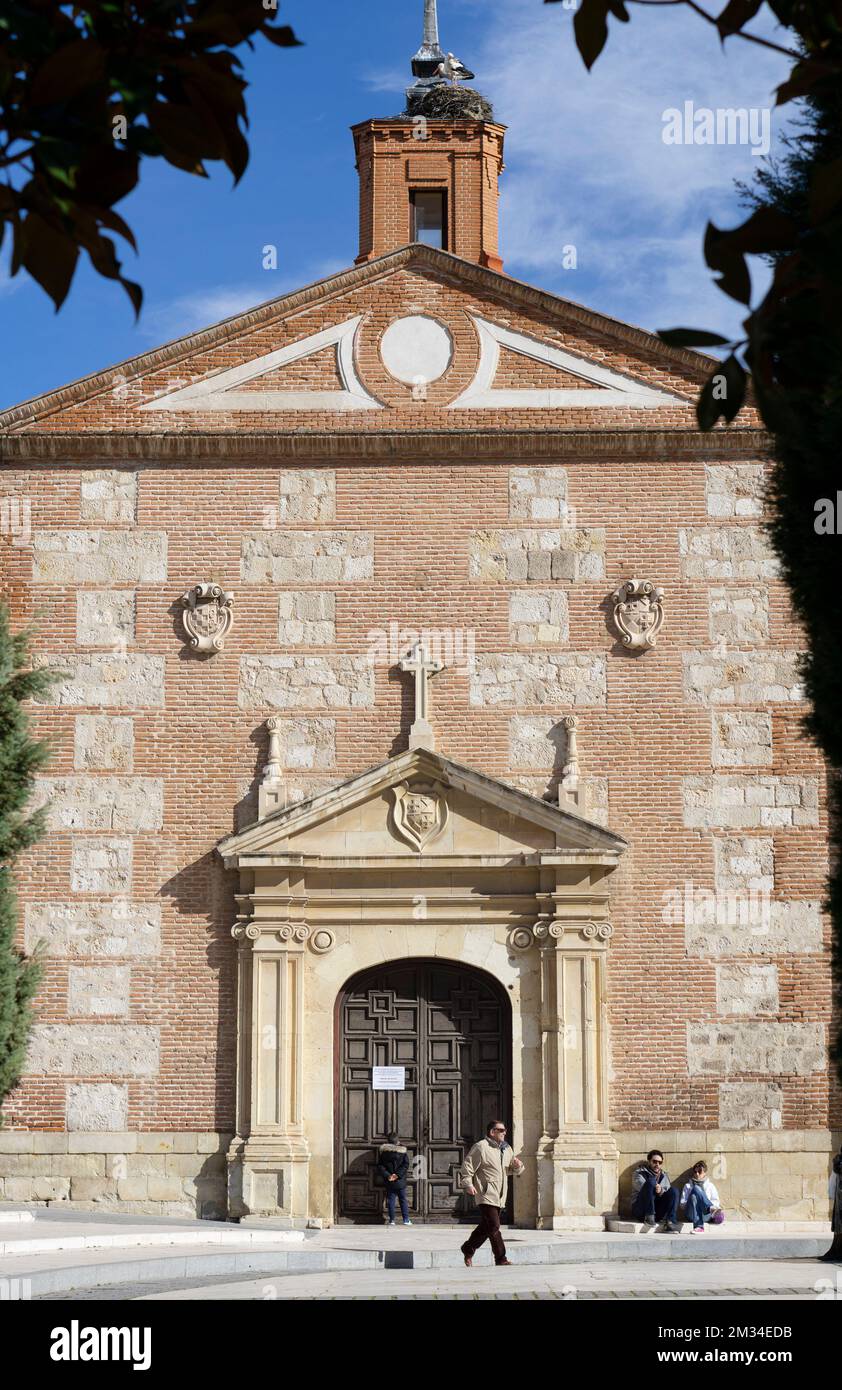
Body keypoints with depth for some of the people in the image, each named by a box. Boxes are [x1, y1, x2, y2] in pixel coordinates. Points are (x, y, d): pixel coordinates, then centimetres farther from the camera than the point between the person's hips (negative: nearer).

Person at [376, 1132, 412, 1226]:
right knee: (403, 1200, 8)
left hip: (389, 1181, 1)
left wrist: (387, 1175, -10)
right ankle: (406, 1220, 8)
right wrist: (398, 1174, -13)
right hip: (401, 1181, -1)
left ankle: (392, 1220, 7)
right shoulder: (402, 1151, -6)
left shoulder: (383, 1151, -2)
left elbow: (380, 1166, -5)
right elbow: (406, 1164, -10)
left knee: (391, 1200, 9)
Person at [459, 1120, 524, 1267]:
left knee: (485, 1227, 13)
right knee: (494, 1226, -13)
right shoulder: (480, 1147, -8)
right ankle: (501, 1258, -4)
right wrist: (468, 1184, -18)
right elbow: (467, 1166, -9)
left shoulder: (507, 1149, 15)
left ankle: (468, 1249, 27)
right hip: (485, 1195, -8)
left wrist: (517, 1166, 0)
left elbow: (513, 1170, 24)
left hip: (499, 1196, 8)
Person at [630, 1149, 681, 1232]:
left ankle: (670, 1222, -29)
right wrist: (655, 1188, -22)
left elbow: (669, 1190, 1)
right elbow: (641, 1185, -13)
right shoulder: (639, 1173, 9)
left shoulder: (663, 1176, 20)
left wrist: (661, 1190, -20)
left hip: (658, 1213, 4)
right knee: (651, 1181, -25)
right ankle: (649, 1217, -29)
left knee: (674, 1190, -16)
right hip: (640, 1211, -4)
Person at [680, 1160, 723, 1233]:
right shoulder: (688, 1186, 25)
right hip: (692, 1215, 0)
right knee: (696, 1189, -28)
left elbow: (716, 1202, 15)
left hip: (706, 1214, 0)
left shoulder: (710, 1185, 26)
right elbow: (682, 1203, 16)